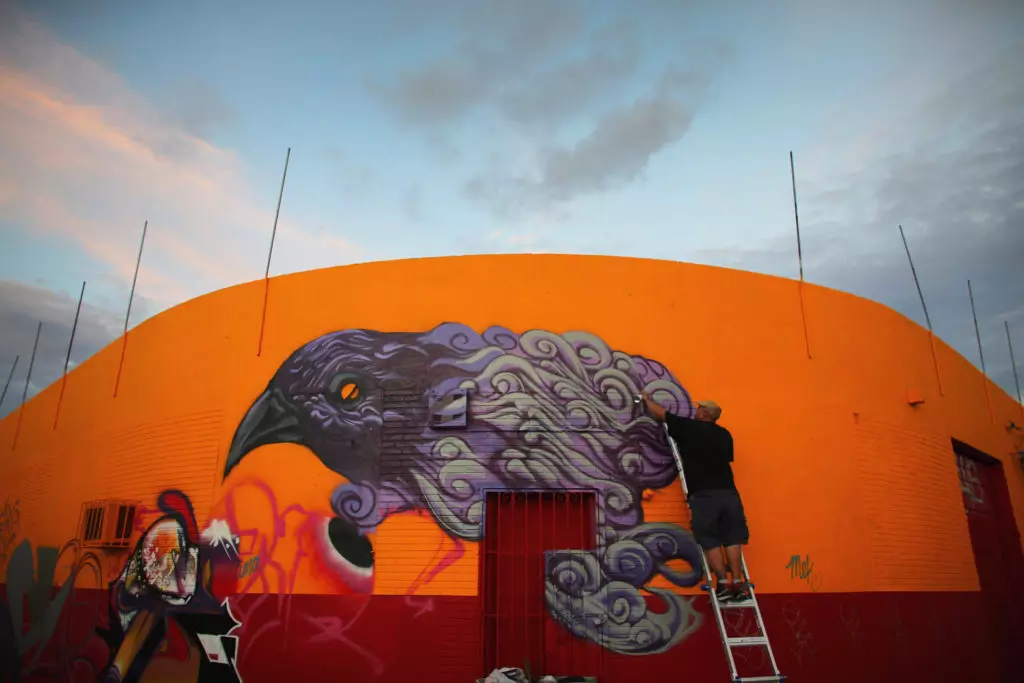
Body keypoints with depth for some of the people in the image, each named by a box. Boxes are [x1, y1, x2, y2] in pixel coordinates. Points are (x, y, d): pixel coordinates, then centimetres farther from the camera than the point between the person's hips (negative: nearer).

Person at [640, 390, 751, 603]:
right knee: (731, 539, 8)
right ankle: (737, 584, 5)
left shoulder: (688, 427, 2)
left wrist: (646, 399, 28)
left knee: (710, 541, 2)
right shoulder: (725, 435, 14)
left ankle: (724, 584, -1)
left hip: (703, 495, -4)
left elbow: (660, 414, 11)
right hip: (728, 493, 4)